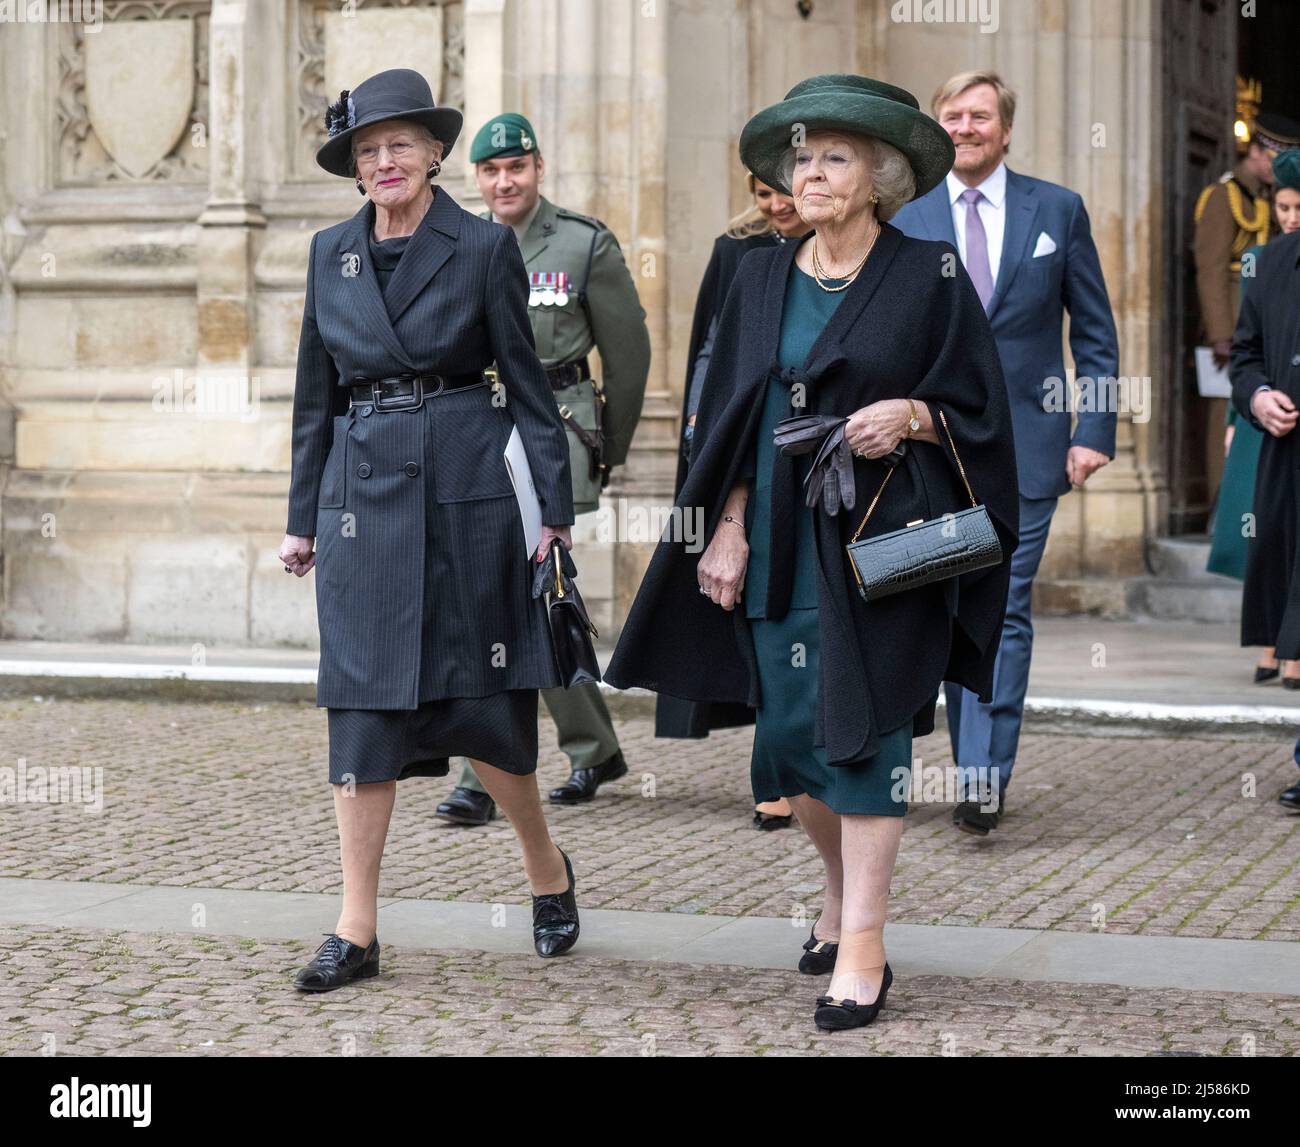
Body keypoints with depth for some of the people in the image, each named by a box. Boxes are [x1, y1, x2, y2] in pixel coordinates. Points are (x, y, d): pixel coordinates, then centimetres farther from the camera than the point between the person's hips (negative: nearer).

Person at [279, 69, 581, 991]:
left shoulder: (484, 247, -1)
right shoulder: (330, 254, 9)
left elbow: (526, 379, 0)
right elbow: (317, 395, 14)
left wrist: (557, 504, -3)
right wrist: (303, 517, 12)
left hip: (465, 487, -3)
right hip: (363, 491, 3)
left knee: (483, 698, 1)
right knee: (363, 706, 0)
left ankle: (547, 867, 27)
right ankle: (358, 931, 4)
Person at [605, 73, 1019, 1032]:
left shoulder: (929, 278, -3)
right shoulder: (762, 281, 10)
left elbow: (978, 406, -1)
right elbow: (730, 420, 11)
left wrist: (910, 416, -19)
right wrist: (728, 529, 2)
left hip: (880, 543, -4)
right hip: (779, 547, 4)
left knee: (861, 729, -6)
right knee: (789, 731, 6)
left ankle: (863, 950, -2)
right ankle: (843, 889, 30)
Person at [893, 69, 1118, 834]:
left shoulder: (1058, 210, 5)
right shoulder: (907, 224, 8)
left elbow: (1095, 331, 6)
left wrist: (1095, 431, -2)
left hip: (1025, 442, -2)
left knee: (1004, 611, -9)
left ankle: (984, 778, -13)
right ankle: (976, 767, 14)